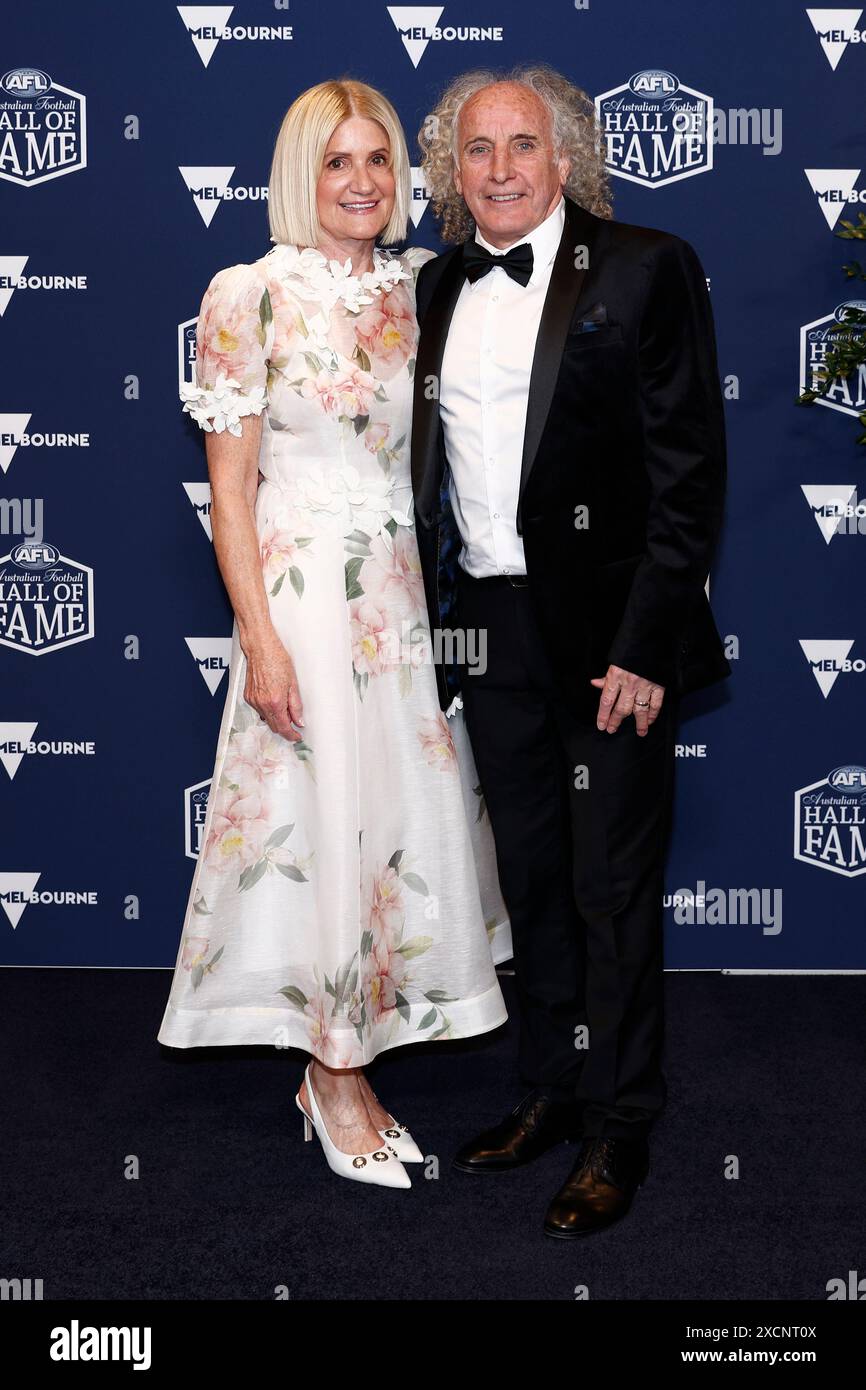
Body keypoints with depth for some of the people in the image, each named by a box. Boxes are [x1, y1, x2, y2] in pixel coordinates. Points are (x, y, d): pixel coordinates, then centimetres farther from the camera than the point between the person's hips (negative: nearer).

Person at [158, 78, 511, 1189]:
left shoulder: (418, 290, 8)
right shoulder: (249, 295, -7)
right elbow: (229, 485, -8)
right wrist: (260, 638, -14)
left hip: (406, 587, 6)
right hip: (302, 592, -5)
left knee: (407, 815, 8)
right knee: (328, 819, 0)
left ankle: (342, 1062, 23)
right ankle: (337, 1078, 17)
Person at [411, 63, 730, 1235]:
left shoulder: (644, 268, -6)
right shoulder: (437, 289, 11)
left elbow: (690, 468, -10)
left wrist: (647, 644, -15)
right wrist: (435, 624, 8)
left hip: (607, 630, -5)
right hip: (488, 626, 6)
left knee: (614, 884, 3)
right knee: (530, 872, 16)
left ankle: (619, 1128, 17)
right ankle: (552, 1088, 32)